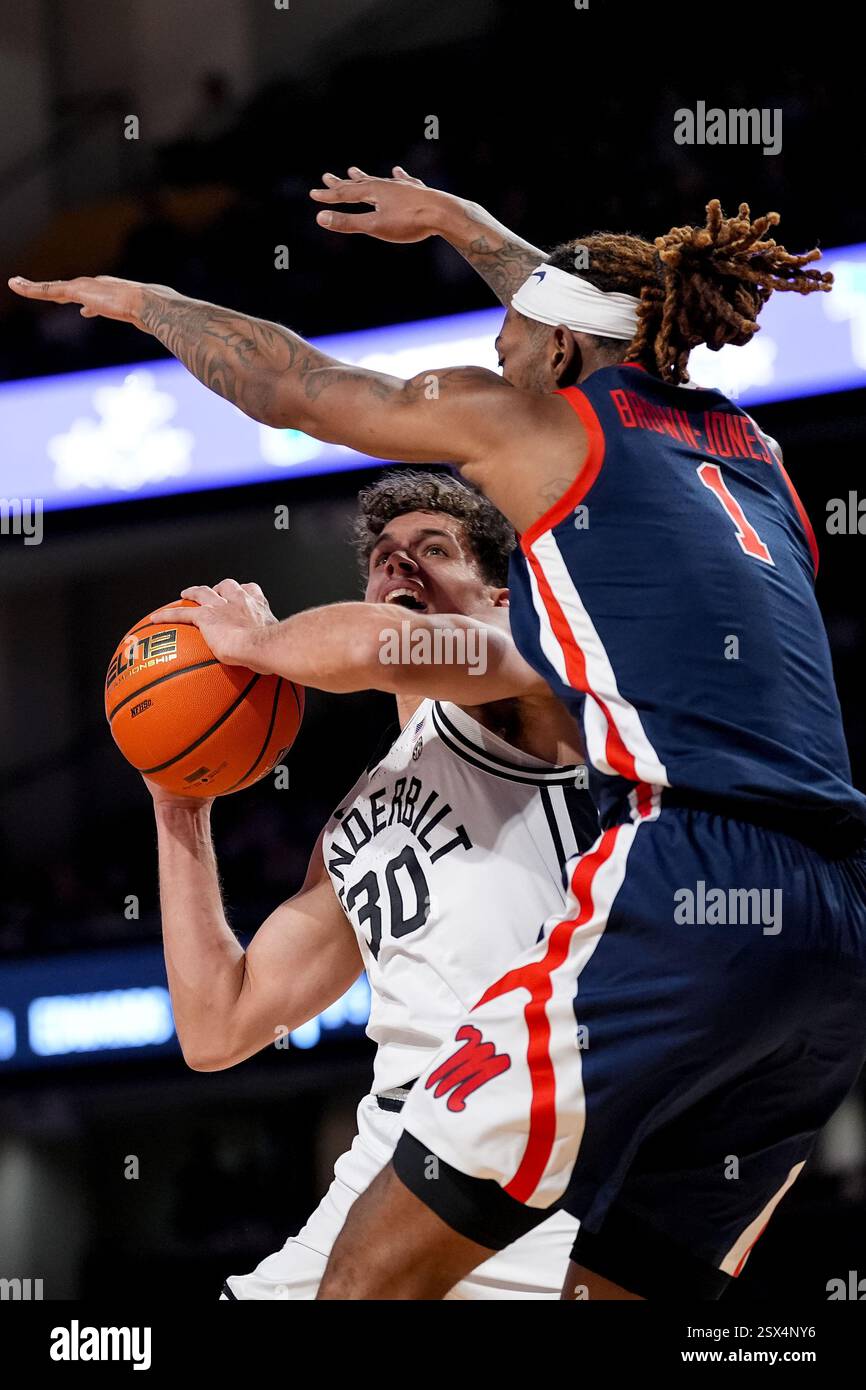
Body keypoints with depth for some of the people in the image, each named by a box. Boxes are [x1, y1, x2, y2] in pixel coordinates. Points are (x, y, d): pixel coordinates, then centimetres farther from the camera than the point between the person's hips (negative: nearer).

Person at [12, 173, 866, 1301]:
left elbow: (285, 385, 20)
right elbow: (599, 323, 46)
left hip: (686, 881, -7)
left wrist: (139, 301, 37)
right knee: (615, 1289, 14)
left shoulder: (534, 420, 8)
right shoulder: (744, 445, 25)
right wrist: (455, 222, 61)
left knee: (374, 1271, -5)